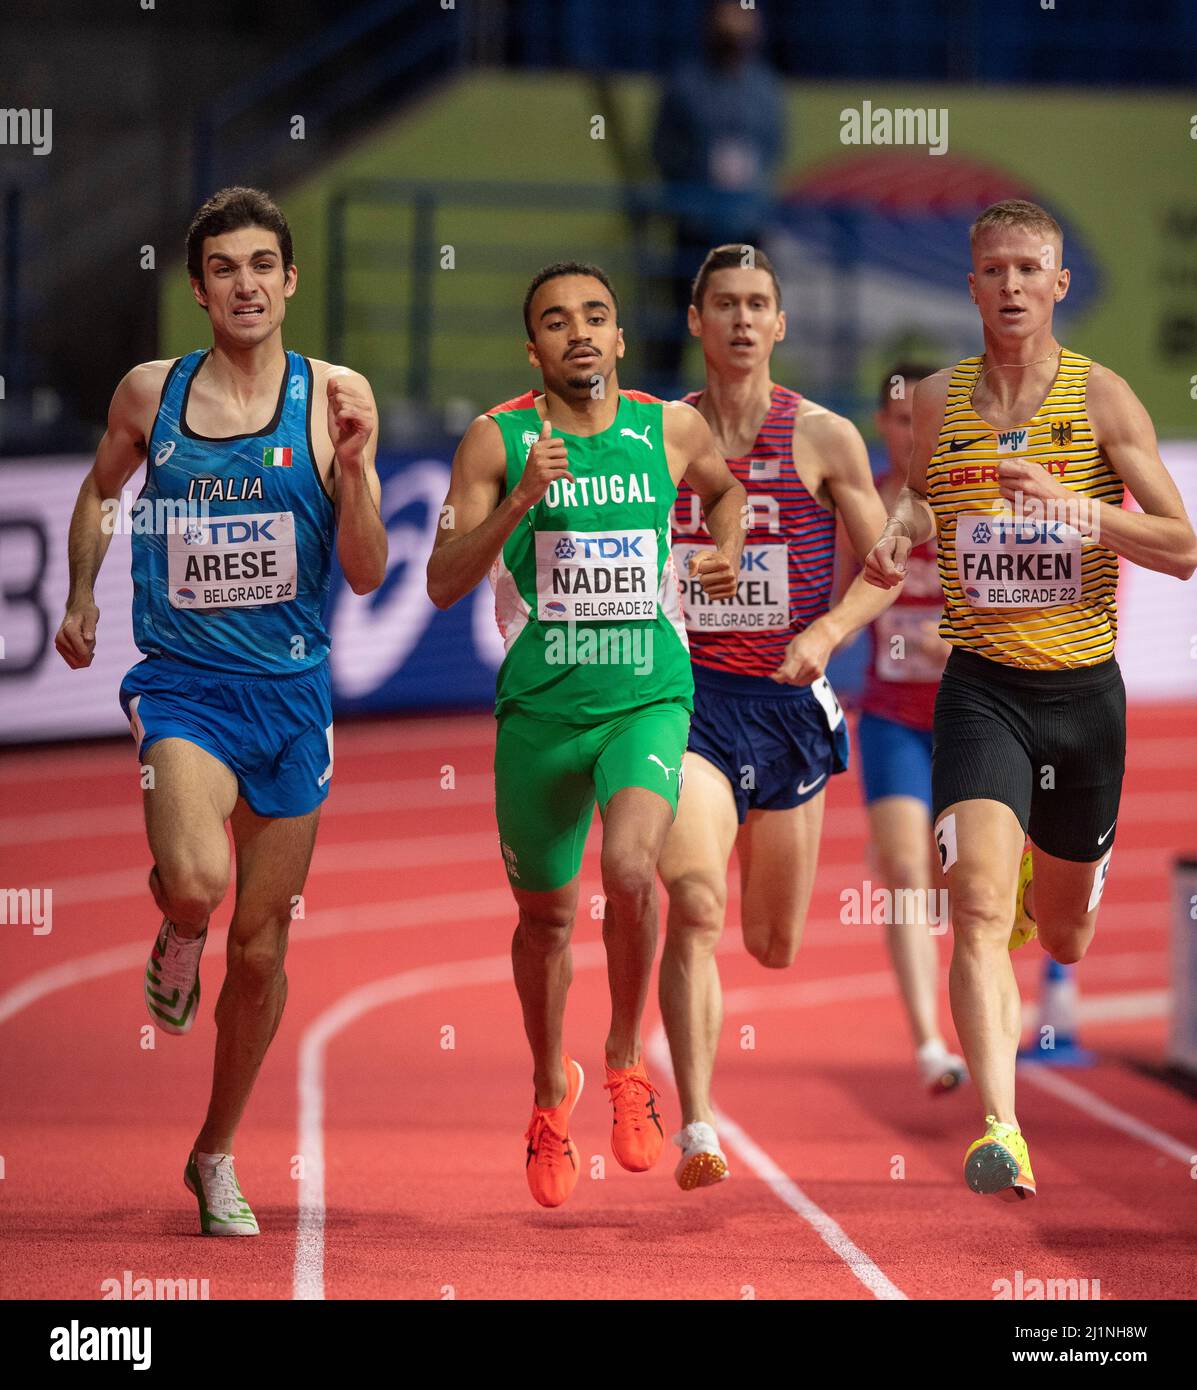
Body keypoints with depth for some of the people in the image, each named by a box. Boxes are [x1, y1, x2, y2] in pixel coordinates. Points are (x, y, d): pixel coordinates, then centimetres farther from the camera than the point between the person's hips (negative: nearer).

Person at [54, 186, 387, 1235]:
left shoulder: (335, 398, -2)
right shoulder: (149, 395, 2)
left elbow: (367, 574, -5)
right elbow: (100, 492, 23)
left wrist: (355, 468, -19)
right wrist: (79, 598, 11)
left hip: (292, 690, 1)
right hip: (182, 683, -1)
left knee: (261, 950, 8)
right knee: (196, 882, -29)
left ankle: (217, 1156, 28)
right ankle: (178, 937, 9)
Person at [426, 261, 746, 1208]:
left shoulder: (672, 431, 3)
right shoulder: (496, 442, -3)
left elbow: (723, 487, 27)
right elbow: (444, 583, -10)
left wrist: (727, 550, 8)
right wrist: (518, 502, -23)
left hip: (648, 698, 0)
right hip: (538, 706, 0)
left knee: (629, 864, -27)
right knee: (546, 913, 12)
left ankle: (627, 1059, -4)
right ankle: (551, 1086, 39)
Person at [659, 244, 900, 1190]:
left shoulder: (824, 440, 1)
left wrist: (826, 632, -15)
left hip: (788, 700, 1)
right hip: (690, 696, -1)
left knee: (776, 945, 11)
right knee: (695, 909, -21)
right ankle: (696, 1129, -22)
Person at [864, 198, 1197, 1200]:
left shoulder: (1102, 397, -4)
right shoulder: (935, 402, 2)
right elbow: (911, 510, 18)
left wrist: (1070, 504, -22)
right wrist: (895, 547, -6)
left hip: (1083, 689, 0)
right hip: (980, 687, 0)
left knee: (1065, 937, 17)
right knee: (979, 912, -21)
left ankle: (1041, 885, 55)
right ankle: (999, 1129, -27)